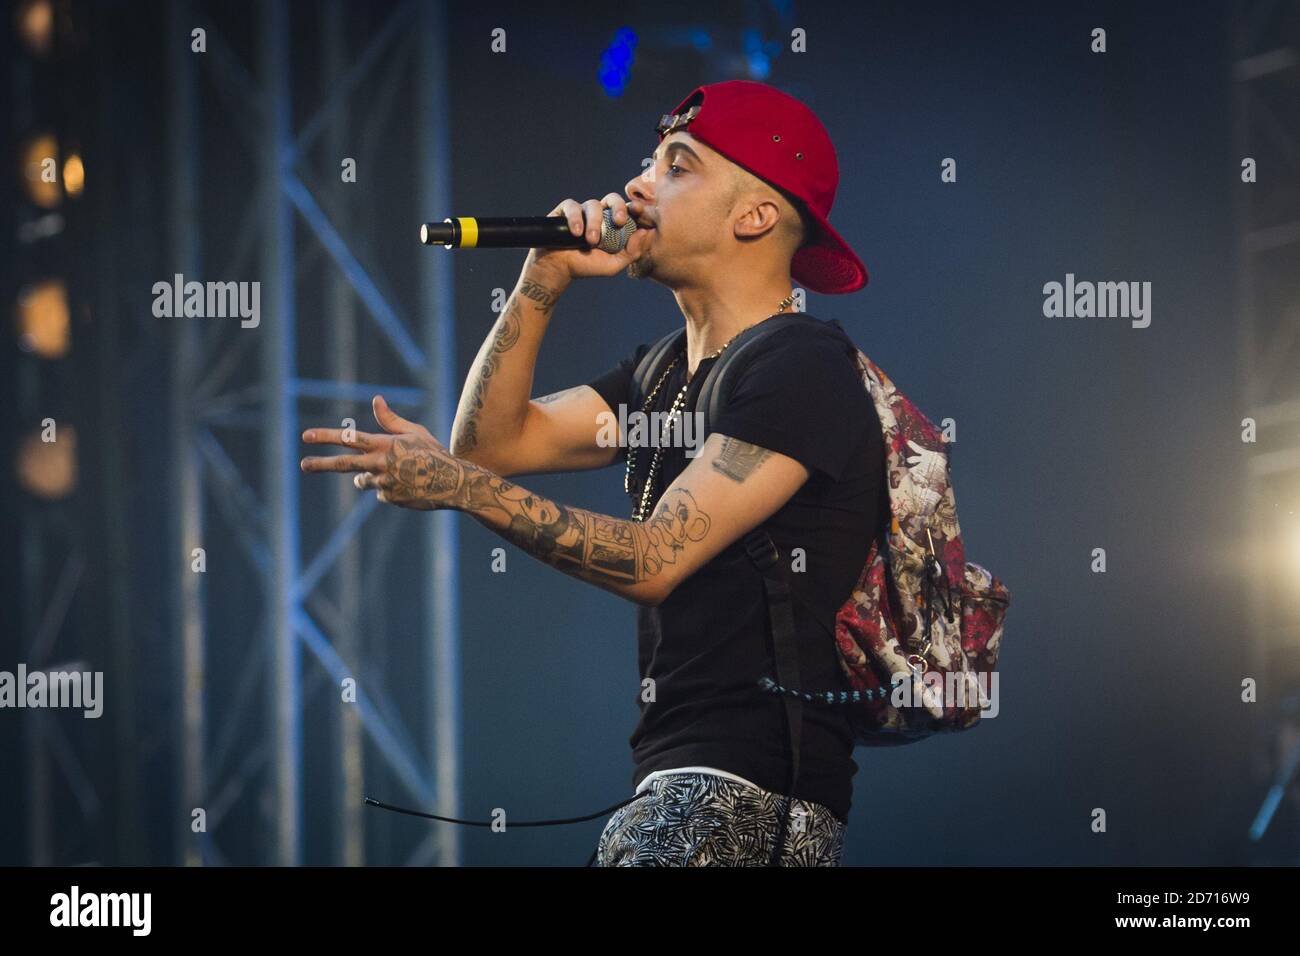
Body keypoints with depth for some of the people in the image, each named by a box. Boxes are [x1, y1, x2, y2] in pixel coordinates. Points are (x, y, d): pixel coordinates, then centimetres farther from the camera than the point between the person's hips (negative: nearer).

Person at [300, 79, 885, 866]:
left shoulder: (804, 376, -11)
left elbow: (656, 561, -19)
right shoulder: (668, 375, 20)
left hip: (747, 800, -10)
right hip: (681, 788, 10)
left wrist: (460, 488, -22)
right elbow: (492, 440, 15)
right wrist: (544, 283, 5)